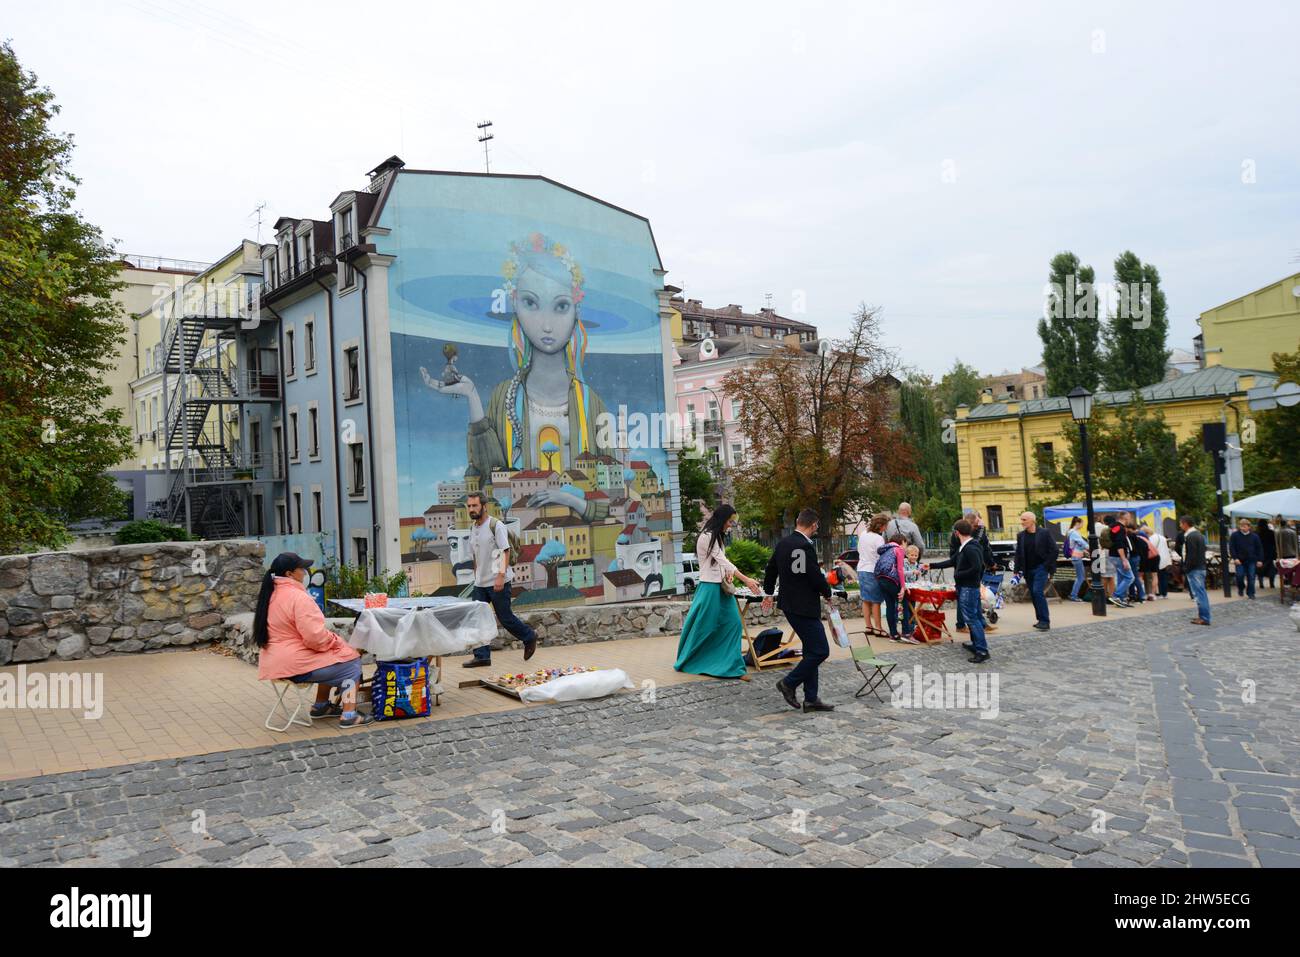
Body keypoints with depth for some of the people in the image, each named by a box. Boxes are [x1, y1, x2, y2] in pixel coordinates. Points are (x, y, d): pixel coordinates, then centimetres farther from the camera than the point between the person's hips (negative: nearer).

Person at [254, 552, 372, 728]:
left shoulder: (272, 595, 11)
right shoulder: (298, 597, -20)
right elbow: (316, 637, -26)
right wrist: (340, 643, -8)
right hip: (295, 666, -10)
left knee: (330, 658, 29)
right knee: (352, 662, 2)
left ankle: (320, 706, 33)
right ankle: (349, 715, -3)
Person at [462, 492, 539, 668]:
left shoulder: (496, 525, -11)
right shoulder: (472, 528, 12)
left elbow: (505, 551, -16)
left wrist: (501, 575, -25)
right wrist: (476, 577, 17)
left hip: (498, 582, -7)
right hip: (480, 583, 7)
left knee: (505, 617, 0)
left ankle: (529, 637, 23)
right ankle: (481, 656, 8)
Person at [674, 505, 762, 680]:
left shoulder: (717, 536, 15)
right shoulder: (707, 537, -15)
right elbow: (722, 561, -21)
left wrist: (728, 573, -3)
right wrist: (746, 580, -26)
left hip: (722, 588, 9)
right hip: (709, 588, -9)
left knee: (732, 624, 0)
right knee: (703, 627, 2)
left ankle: (733, 667, 3)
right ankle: (686, 663, 20)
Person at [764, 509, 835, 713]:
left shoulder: (783, 543, 9)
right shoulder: (805, 546, -19)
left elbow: (771, 568, 22)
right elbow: (815, 576, -19)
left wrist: (768, 593, 37)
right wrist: (827, 593, 3)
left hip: (789, 603, 10)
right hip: (803, 607, -10)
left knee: (812, 651, 15)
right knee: (820, 651, -4)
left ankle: (811, 699, 17)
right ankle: (789, 683, 4)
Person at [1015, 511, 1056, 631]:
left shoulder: (1044, 533, -5)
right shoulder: (1021, 536, 9)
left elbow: (1053, 551, -6)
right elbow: (1018, 554, 10)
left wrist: (1049, 568, -11)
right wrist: (1018, 570, 3)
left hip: (1041, 568, -5)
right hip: (1028, 570, 5)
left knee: (1038, 592, -17)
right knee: (1033, 595, 7)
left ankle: (1045, 621, -12)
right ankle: (1041, 620, 17)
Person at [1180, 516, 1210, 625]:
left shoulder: (1190, 537, -17)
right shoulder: (1198, 534, 15)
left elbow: (1191, 556, -21)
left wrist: (1185, 571, -14)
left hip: (1194, 569, -10)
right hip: (1201, 567, 10)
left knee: (1199, 593, -7)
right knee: (1201, 593, 15)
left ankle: (1204, 618, -5)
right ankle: (1202, 615, 22)